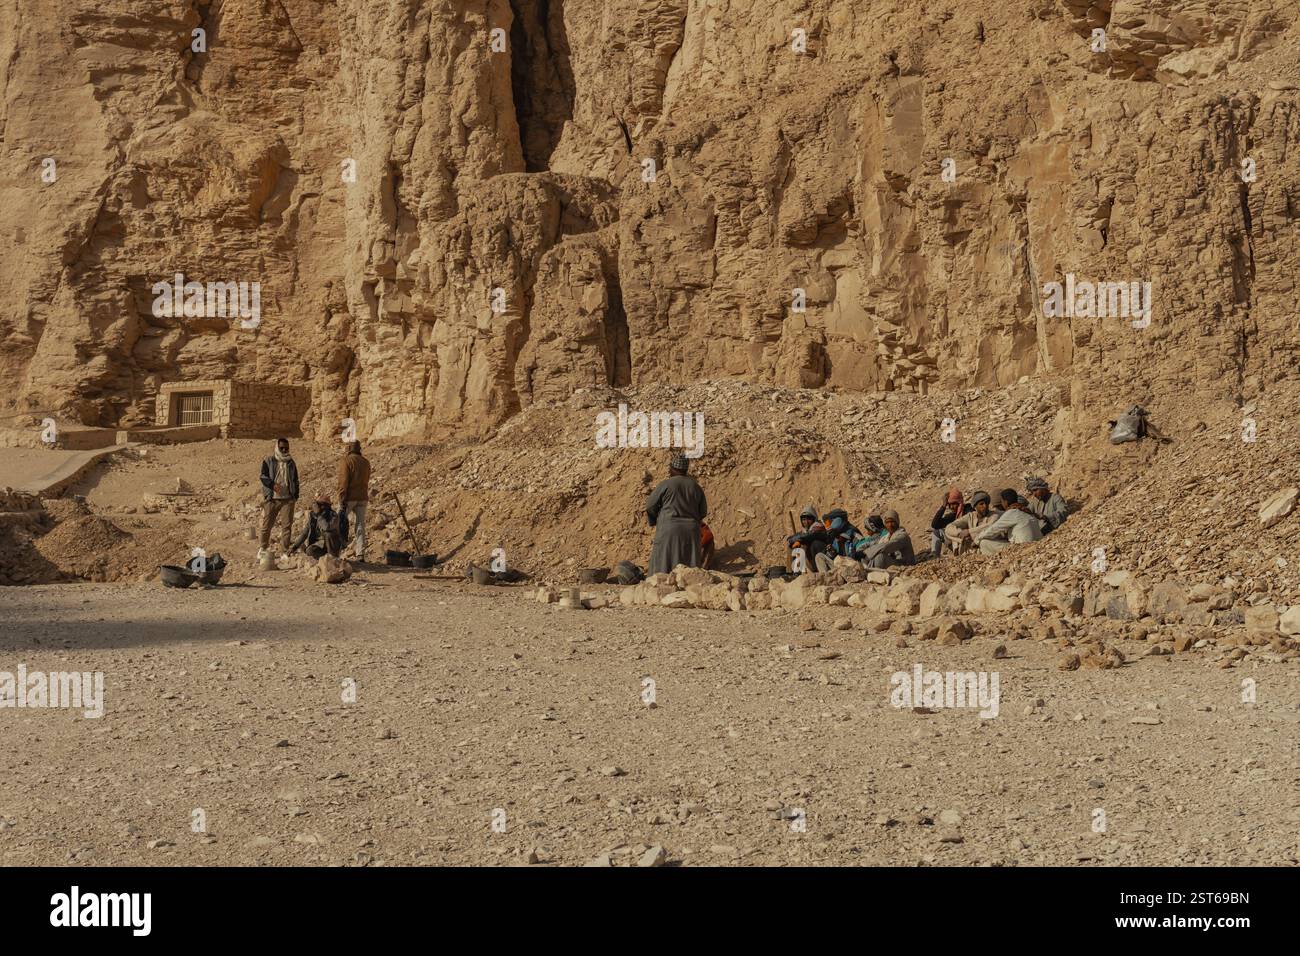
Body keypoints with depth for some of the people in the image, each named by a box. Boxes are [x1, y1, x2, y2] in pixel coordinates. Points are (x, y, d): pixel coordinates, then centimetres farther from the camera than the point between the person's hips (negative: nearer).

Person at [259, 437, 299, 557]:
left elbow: (295, 480, 19)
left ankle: (285, 551, 5)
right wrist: (272, 485, -22)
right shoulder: (268, 460, 3)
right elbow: (263, 476, -5)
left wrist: (295, 495, 11)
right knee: (267, 525, 2)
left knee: (287, 525, -1)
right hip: (271, 498, -2)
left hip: (287, 499, 2)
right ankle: (263, 549, 19)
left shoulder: (291, 462, 13)